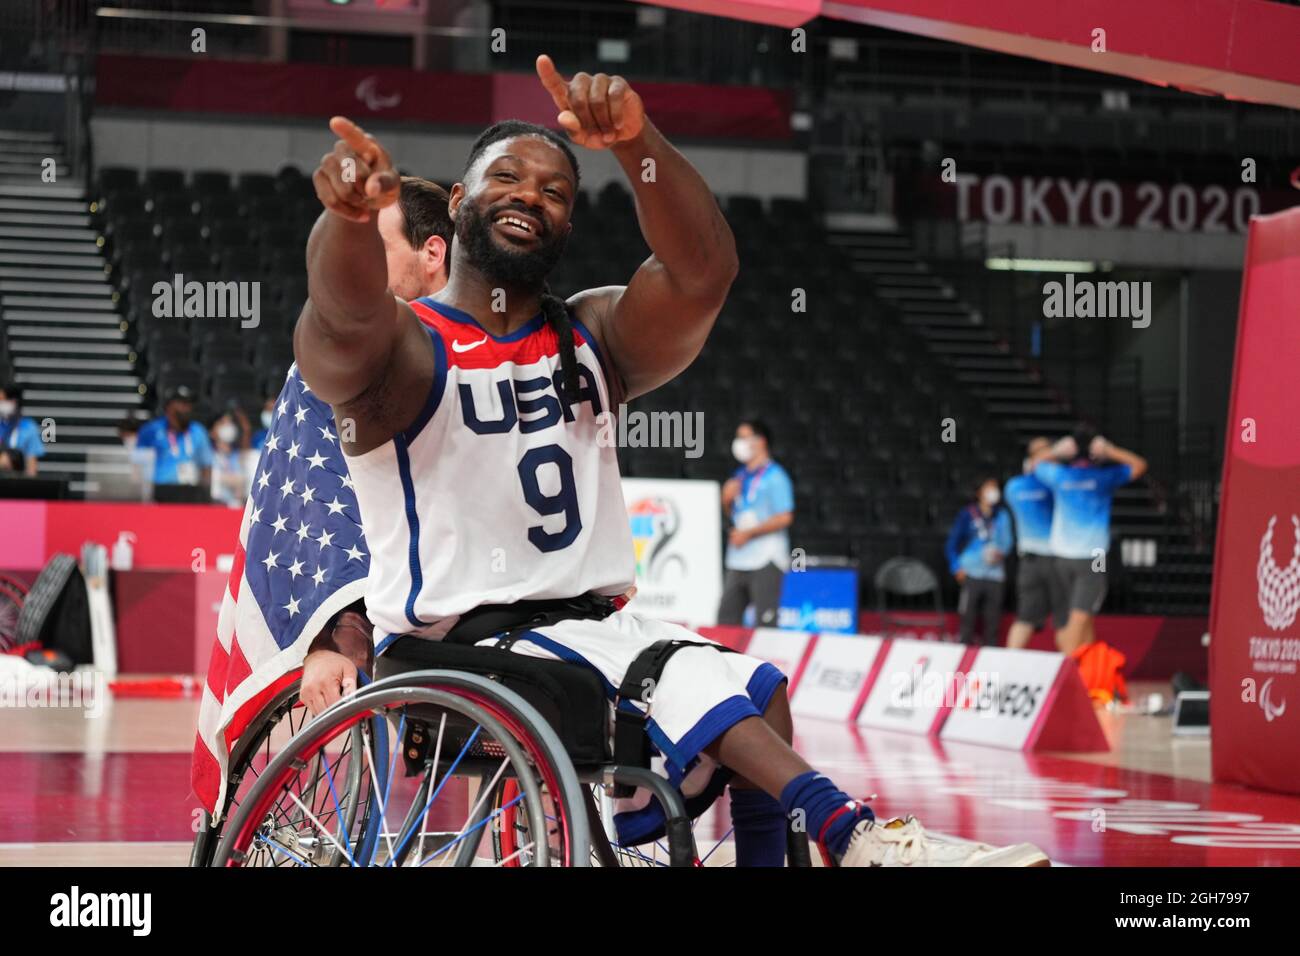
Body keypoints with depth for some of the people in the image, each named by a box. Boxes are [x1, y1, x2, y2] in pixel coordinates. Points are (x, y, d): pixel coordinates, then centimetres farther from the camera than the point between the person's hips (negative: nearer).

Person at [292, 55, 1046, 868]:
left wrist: (636, 143, -31)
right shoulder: (407, 351, -4)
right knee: (688, 681, -26)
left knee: (757, 694, -15)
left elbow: (704, 272, -11)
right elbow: (346, 319, -32)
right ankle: (850, 832, -34)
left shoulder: (591, 340, 10)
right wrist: (350, 215, -56)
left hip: (594, 625, 7)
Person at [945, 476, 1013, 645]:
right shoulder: (968, 515, 3)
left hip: (994, 574, 3)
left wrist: (1000, 553, -5)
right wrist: (957, 567, -4)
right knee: (968, 619, -5)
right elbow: (952, 542, 5)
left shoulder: (1002, 516, 11)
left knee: (992, 621, 0)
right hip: (972, 574, -3)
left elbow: (1007, 542, 17)